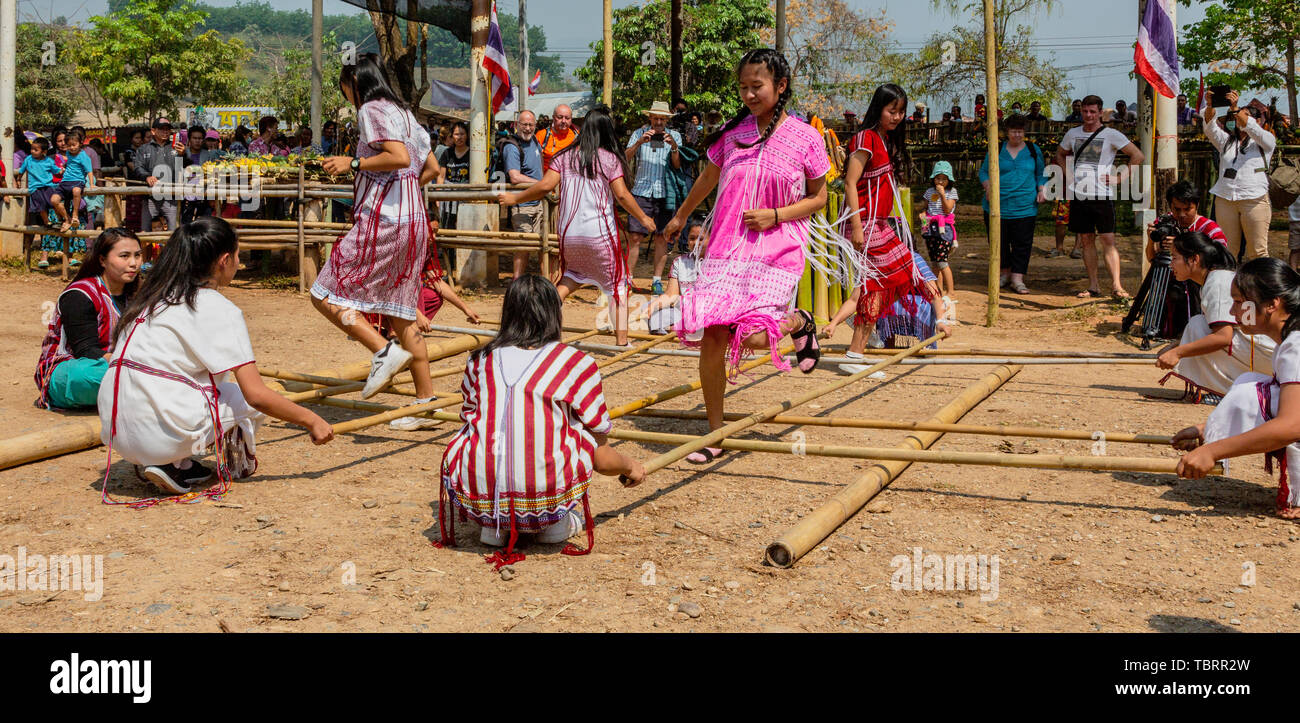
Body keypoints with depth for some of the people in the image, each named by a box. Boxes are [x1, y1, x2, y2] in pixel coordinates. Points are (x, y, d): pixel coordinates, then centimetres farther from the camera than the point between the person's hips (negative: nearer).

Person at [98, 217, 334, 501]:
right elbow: (256, 394, -12)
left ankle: (177, 464, 8)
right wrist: (311, 420, 0)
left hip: (116, 432, 7)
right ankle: (173, 465, 3)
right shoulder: (219, 309, -7)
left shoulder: (151, 297, 15)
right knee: (247, 400, 13)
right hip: (158, 433, -7)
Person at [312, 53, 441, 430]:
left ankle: (385, 351, -16)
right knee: (401, 313, 11)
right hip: (412, 220, 9)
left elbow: (400, 157, -21)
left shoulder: (372, 110, -6)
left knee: (325, 294, -2)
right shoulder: (403, 113, 20)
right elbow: (432, 168, 23)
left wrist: (354, 163, -13)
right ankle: (426, 401, 11)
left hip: (383, 221, -9)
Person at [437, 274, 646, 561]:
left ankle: (494, 525, 15)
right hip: (548, 498, -2)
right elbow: (601, 459, 6)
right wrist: (630, 465, 30)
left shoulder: (480, 360, 8)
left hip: (477, 500, 2)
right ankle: (558, 521, 16)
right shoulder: (577, 364, 1)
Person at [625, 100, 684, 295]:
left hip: (664, 192, 1)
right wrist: (639, 143, -18)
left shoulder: (674, 136, 9)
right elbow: (626, 158, -3)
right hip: (641, 190, -1)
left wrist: (674, 147, -17)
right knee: (635, 237, -6)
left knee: (662, 237, 2)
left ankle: (657, 280, 9)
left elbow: (678, 165, -1)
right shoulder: (639, 134, 8)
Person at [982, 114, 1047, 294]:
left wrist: (1041, 190, 2)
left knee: (1022, 244, -4)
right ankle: (1004, 273, 22)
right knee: (999, 242, 4)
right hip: (998, 205, 0)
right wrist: (988, 187, -8)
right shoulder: (996, 150, 6)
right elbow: (984, 172, 10)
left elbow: (1041, 173, 18)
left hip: (1025, 206, 0)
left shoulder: (1033, 150, 10)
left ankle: (1017, 279, -1)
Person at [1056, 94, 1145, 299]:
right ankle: (1093, 286, 12)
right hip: (1078, 195, 4)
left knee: (1108, 240, -9)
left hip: (1102, 196, -4)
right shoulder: (1072, 134, 10)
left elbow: (1138, 156, -1)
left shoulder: (1111, 135, -3)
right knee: (1086, 240, 6)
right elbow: (1060, 154, 29)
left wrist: (1120, 178, -7)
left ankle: (1116, 285, -10)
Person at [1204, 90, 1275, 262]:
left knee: (1258, 251, -4)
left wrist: (1235, 108, -21)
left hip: (1254, 199, -3)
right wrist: (1210, 106, -17)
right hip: (1224, 199, 3)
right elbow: (1210, 128, 3)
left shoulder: (1266, 140, 11)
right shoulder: (1226, 141, 21)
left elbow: (1254, 130, -10)